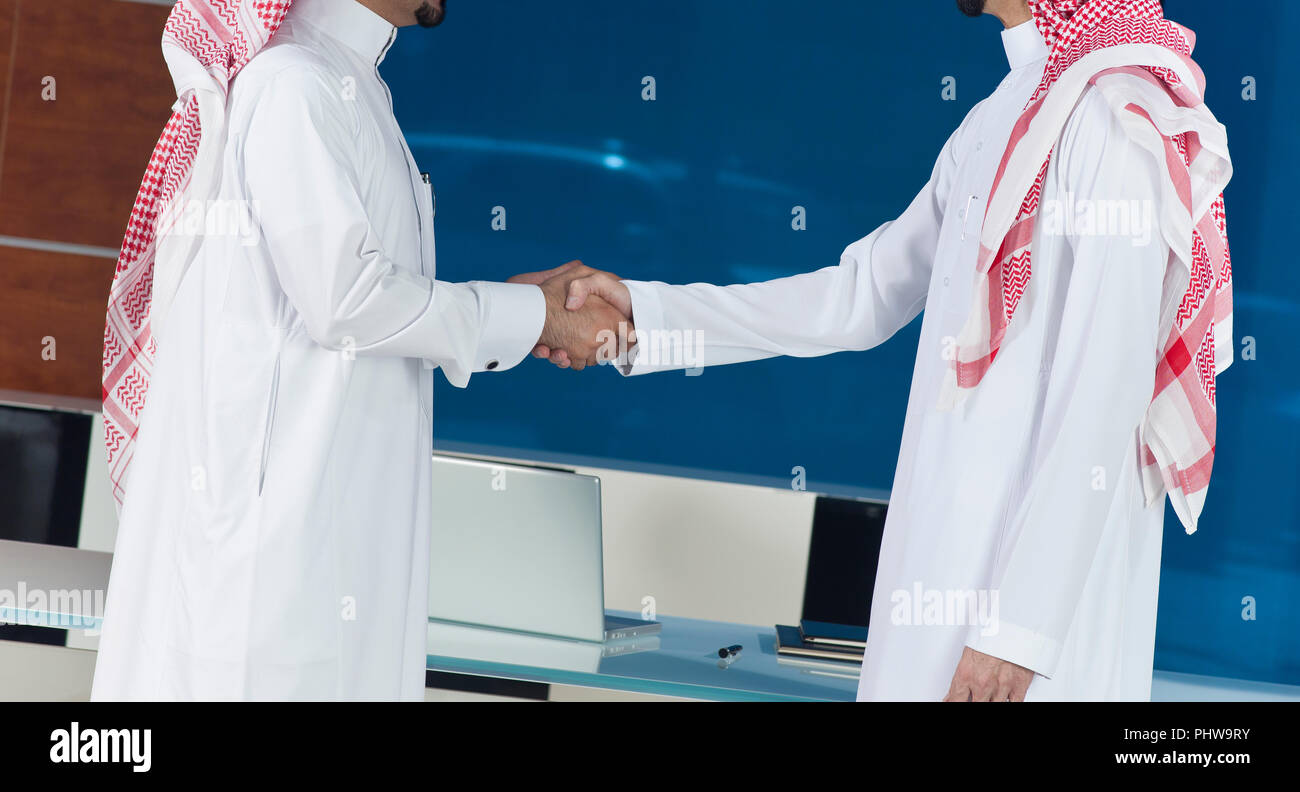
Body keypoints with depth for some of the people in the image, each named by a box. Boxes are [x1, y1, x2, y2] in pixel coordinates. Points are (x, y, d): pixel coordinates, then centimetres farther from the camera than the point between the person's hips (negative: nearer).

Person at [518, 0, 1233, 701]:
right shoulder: (996, 119, 15)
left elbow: (1105, 393, -19)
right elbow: (858, 299, 16)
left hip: (1051, 558, -8)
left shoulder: (1116, 114, -14)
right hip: (956, 535, 8)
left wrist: (1022, 622, -21)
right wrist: (645, 313, 7)